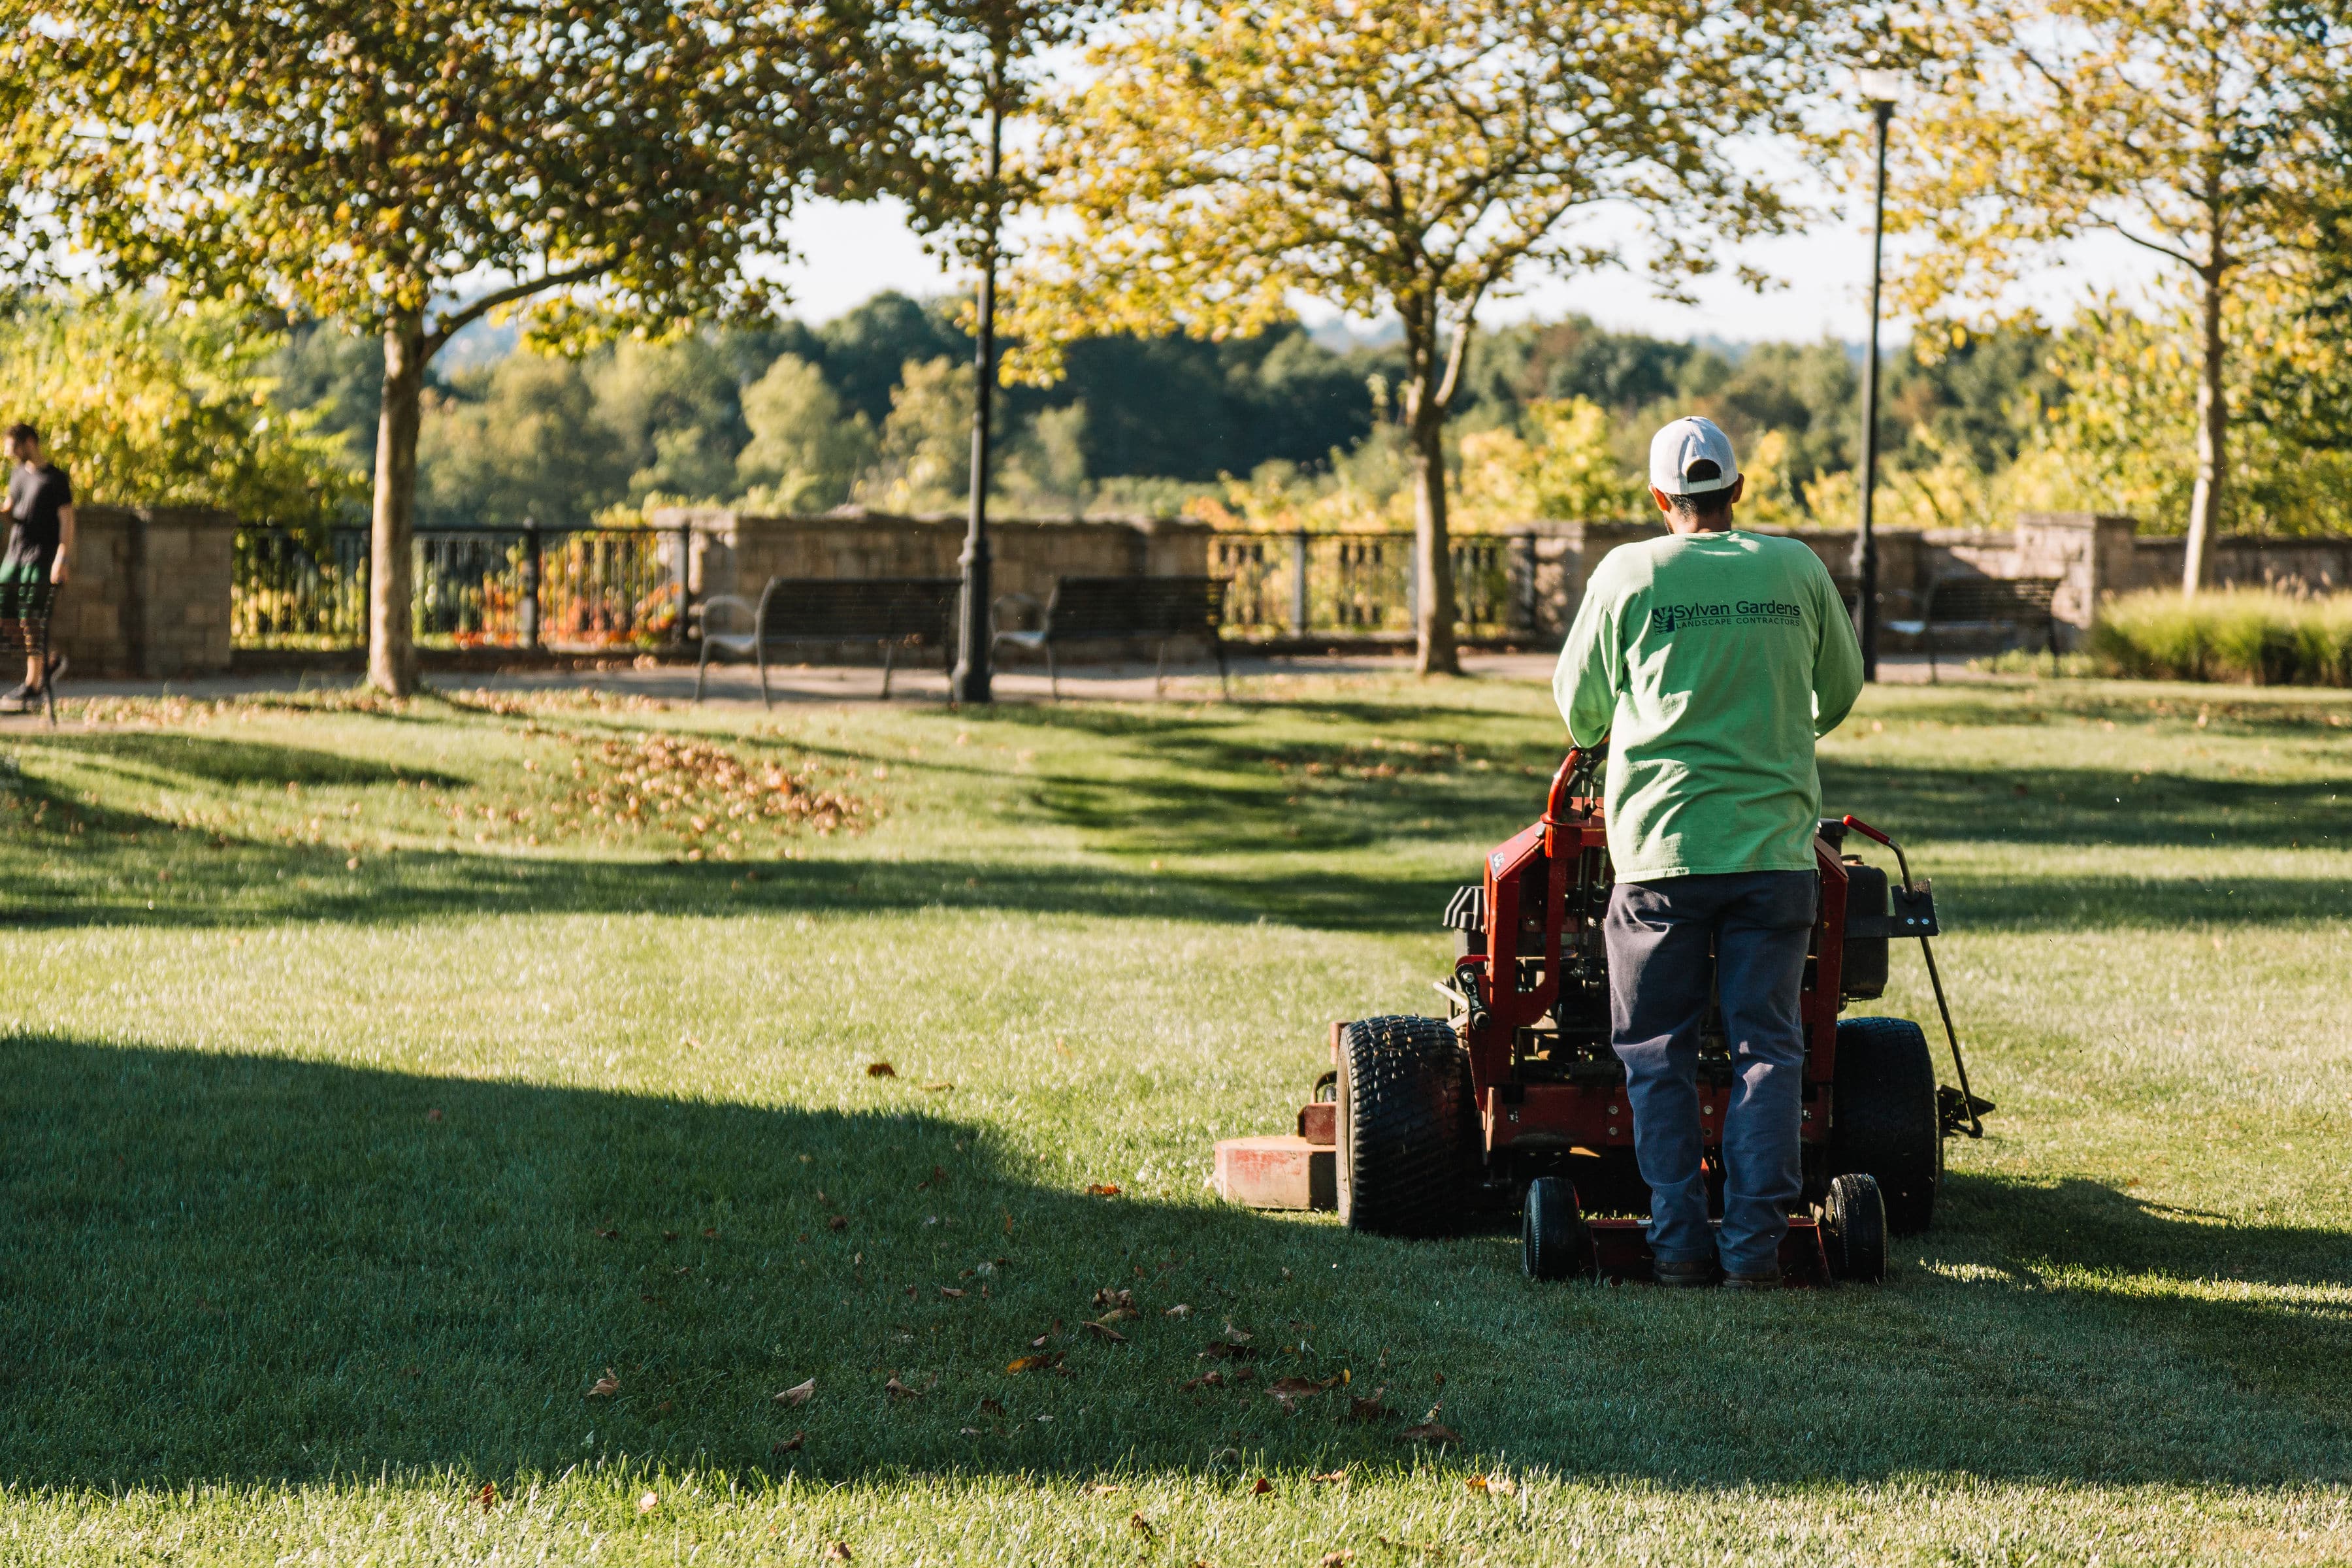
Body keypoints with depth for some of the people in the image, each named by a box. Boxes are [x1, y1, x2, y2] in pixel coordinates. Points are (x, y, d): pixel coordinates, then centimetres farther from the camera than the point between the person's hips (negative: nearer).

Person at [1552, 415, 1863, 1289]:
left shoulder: (1628, 574, -1)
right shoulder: (1797, 570, 4)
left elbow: (1578, 705, 12)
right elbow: (1841, 690, 19)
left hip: (1661, 846, -1)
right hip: (1776, 844, 1)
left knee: (1658, 1054, 7)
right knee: (1767, 1048, 5)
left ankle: (1679, 1243, 3)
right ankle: (1754, 1244, -1)